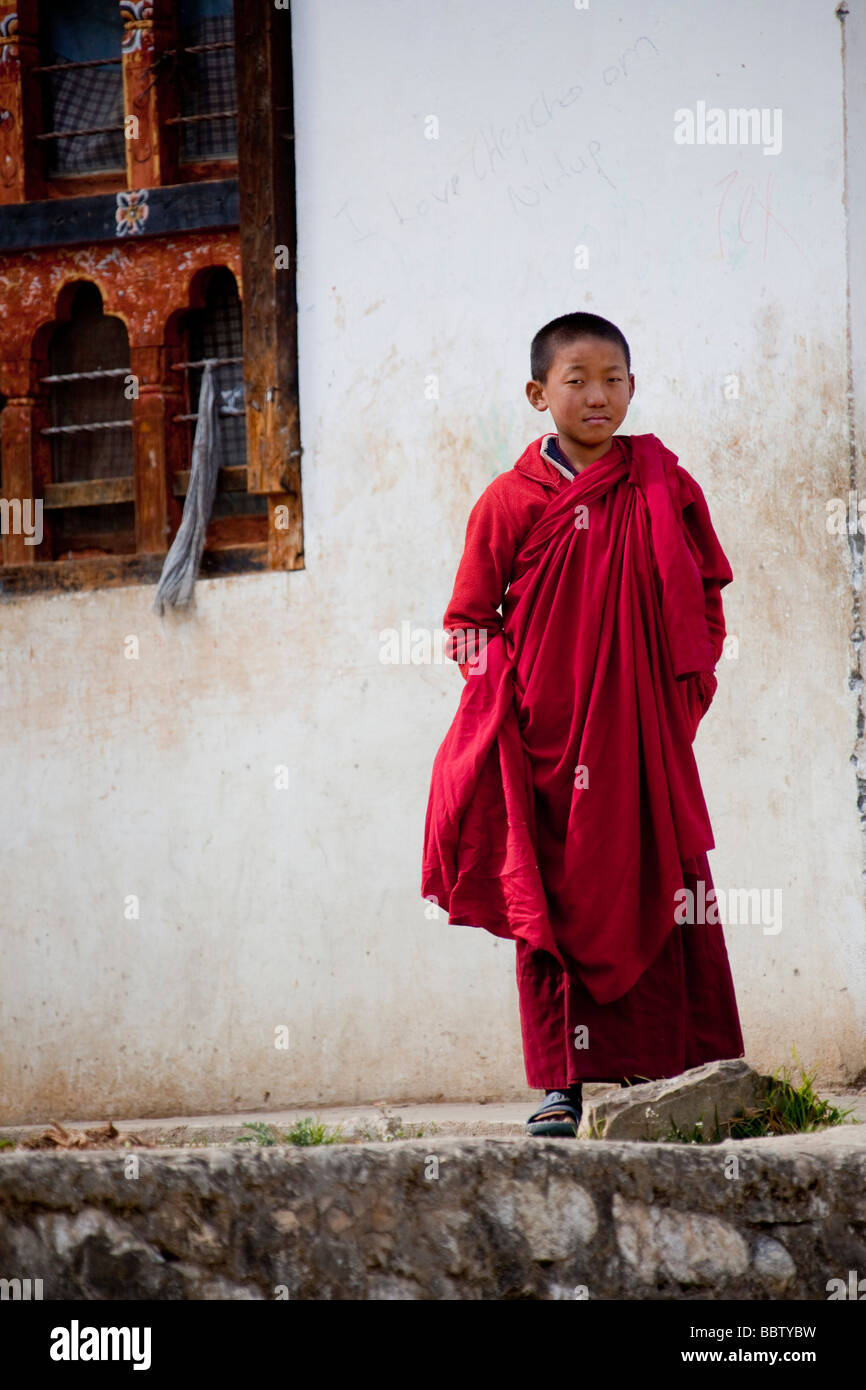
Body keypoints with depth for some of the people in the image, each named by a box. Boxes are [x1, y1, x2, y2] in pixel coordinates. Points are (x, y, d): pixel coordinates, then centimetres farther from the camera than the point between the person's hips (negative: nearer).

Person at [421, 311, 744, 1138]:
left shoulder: (663, 486, 5)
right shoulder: (509, 503, 1)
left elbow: (708, 590, 13)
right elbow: (468, 621, 6)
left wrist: (689, 684, 3)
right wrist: (505, 697, -7)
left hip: (644, 735, 1)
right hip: (546, 740, -1)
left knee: (657, 891, -1)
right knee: (548, 900, 0)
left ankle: (674, 1074, 4)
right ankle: (559, 1084, 4)